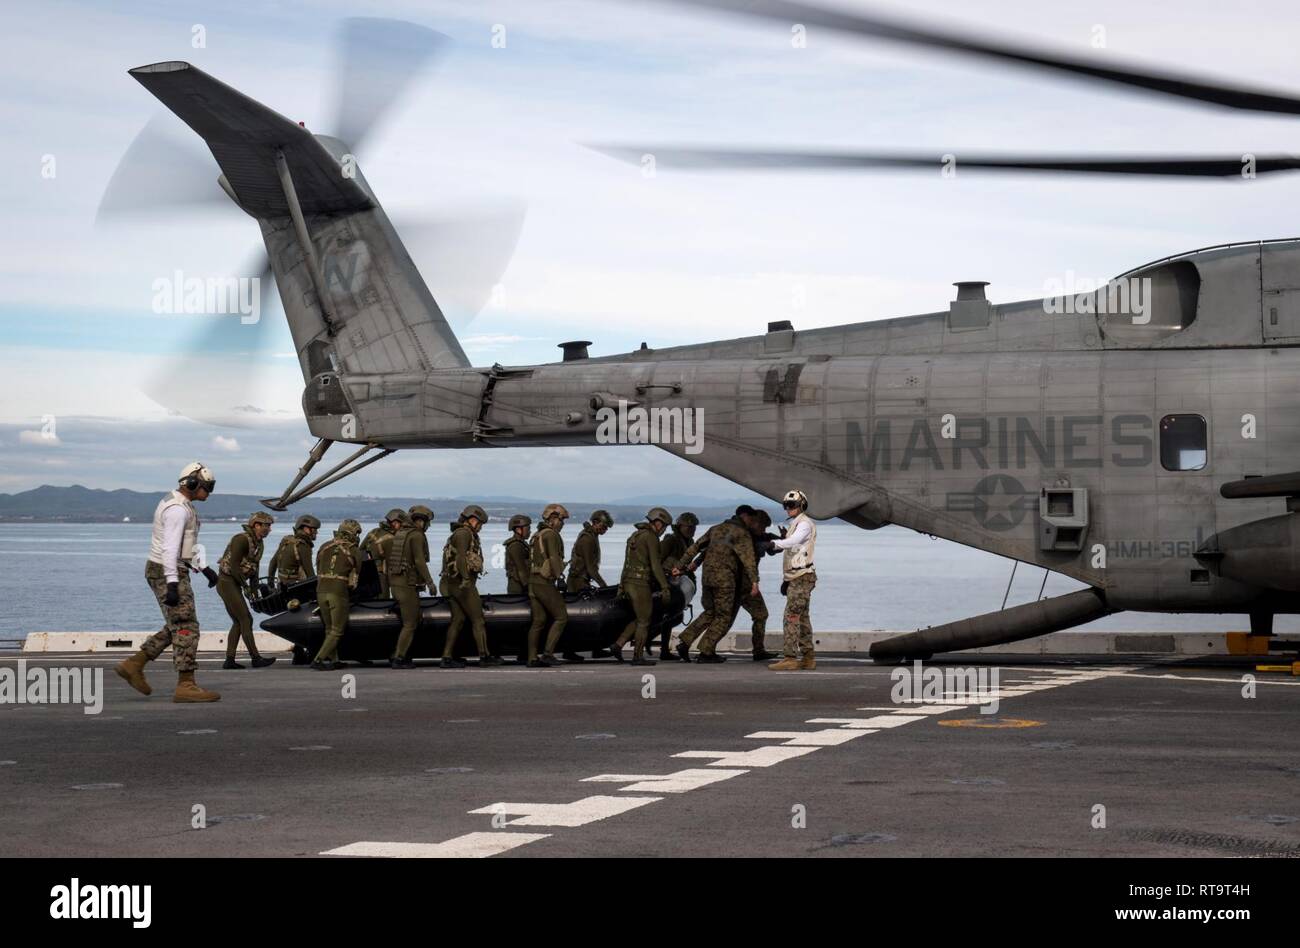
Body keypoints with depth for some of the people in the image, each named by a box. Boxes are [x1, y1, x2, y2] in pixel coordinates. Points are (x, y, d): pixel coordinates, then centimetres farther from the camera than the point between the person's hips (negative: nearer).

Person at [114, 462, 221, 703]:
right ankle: (186, 686, -10)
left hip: (167, 571, 10)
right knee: (186, 628, -9)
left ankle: (134, 664, 15)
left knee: (176, 627, 15)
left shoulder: (178, 504, 15)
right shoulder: (178, 509, -18)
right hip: (168, 573, -10)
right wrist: (172, 585, -29)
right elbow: (170, 548, -25)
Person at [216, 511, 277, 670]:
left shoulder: (258, 543, 12)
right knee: (245, 619, -11)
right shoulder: (242, 539, -17)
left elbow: (255, 567, 16)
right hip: (227, 583, -10)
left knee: (238, 622, 8)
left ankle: (229, 660, 8)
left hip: (234, 584, 10)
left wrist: (254, 590, 7)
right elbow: (234, 565, -21)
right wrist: (246, 586, -16)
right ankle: (256, 658, -10)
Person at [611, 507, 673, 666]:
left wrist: (621, 585, 25)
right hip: (640, 583, -9)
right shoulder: (651, 537, -10)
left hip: (628, 581, 9)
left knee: (639, 618, 17)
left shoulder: (634, 535, 18)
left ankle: (619, 644, 7)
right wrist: (665, 587, -16)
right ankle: (638, 656, 2)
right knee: (644, 621, 0)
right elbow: (656, 565, -16)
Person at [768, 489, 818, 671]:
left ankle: (790, 658, -17)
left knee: (792, 617, -14)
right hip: (795, 578, 10)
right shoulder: (794, 524, 22)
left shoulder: (805, 524, -9)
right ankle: (808, 659, 14)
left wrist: (776, 543, -43)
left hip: (802, 577, -10)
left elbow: (795, 540, -30)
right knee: (802, 618, 11)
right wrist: (786, 579, 24)